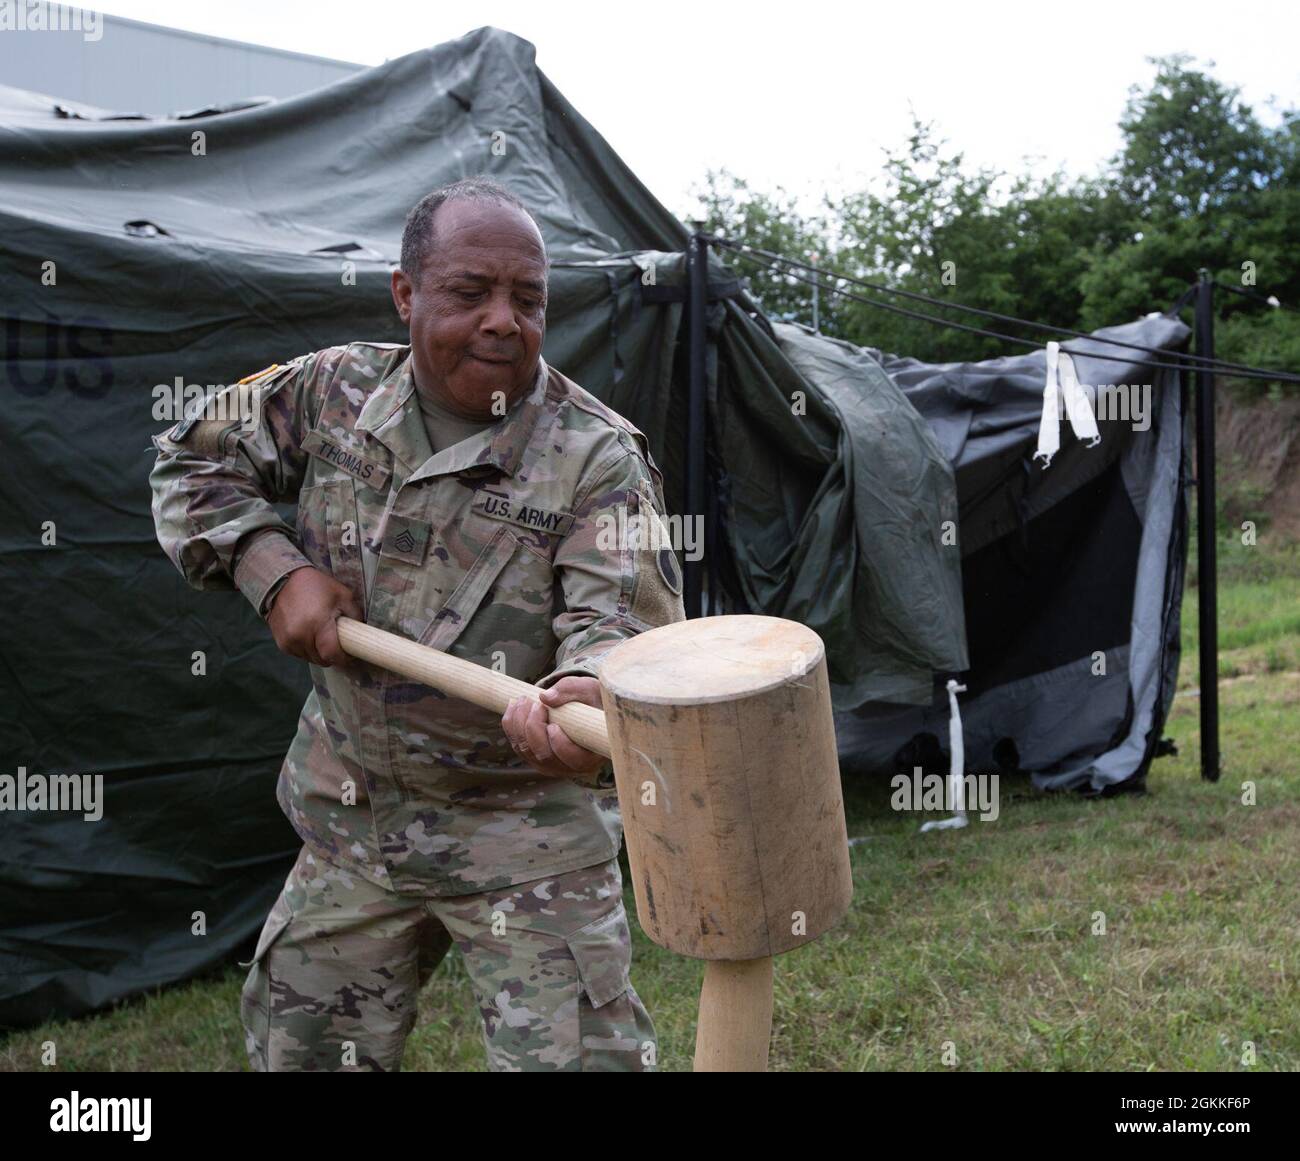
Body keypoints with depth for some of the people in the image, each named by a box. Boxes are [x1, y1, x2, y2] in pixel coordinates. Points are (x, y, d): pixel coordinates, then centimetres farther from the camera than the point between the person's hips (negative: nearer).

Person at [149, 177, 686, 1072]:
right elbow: (192, 466, 11)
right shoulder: (334, 391, 0)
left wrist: (584, 692, -46)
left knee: (578, 1055, -7)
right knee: (297, 1050, 19)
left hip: (527, 837, -4)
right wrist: (275, 570, -6)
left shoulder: (597, 454, -13)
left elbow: (617, 615, -22)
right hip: (350, 821, 5)